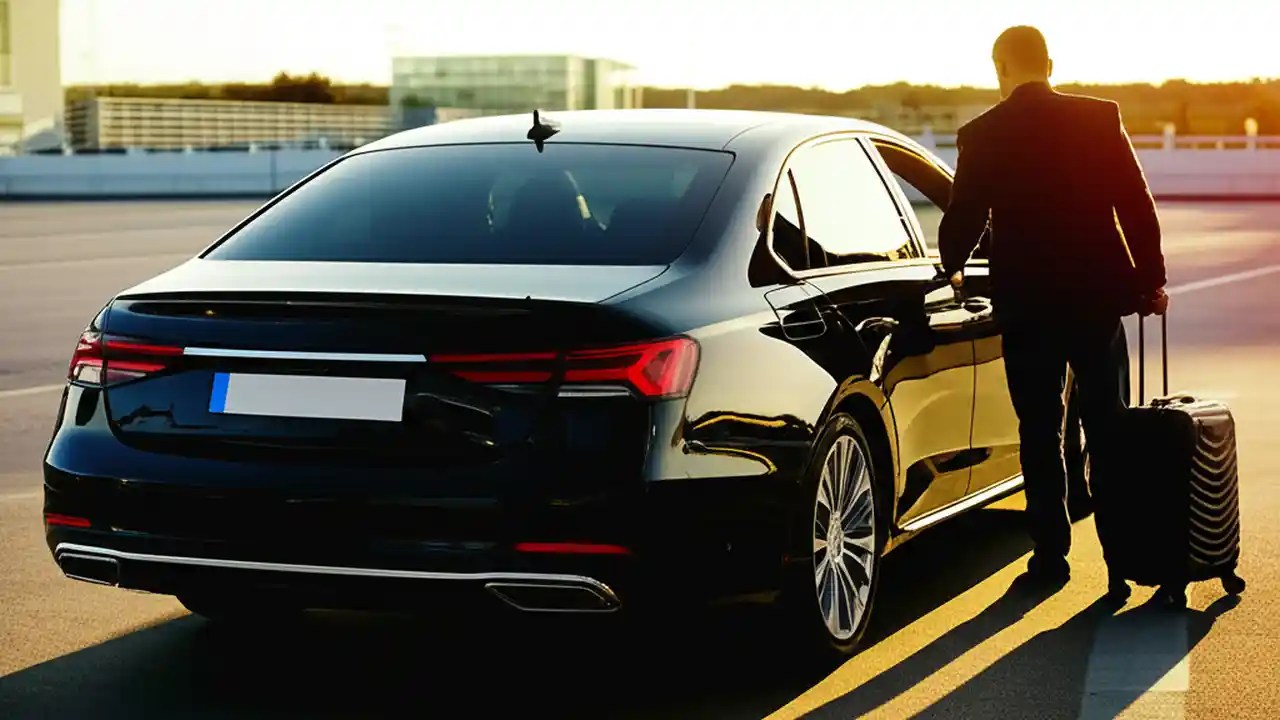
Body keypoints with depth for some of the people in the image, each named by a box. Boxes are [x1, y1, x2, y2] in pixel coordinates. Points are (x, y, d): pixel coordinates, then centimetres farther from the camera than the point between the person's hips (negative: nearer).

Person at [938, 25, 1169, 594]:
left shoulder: (982, 136, -5)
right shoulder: (1099, 119, -2)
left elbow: (964, 216, 1)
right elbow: (1137, 205, -3)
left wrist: (952, 268, 20)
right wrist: (1151, 278, 5)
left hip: (1025, 303, -1)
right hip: (1096, 295, 1)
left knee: (1039, 431, 8)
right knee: (1107, 428, 8)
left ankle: (1051, 554, 9)